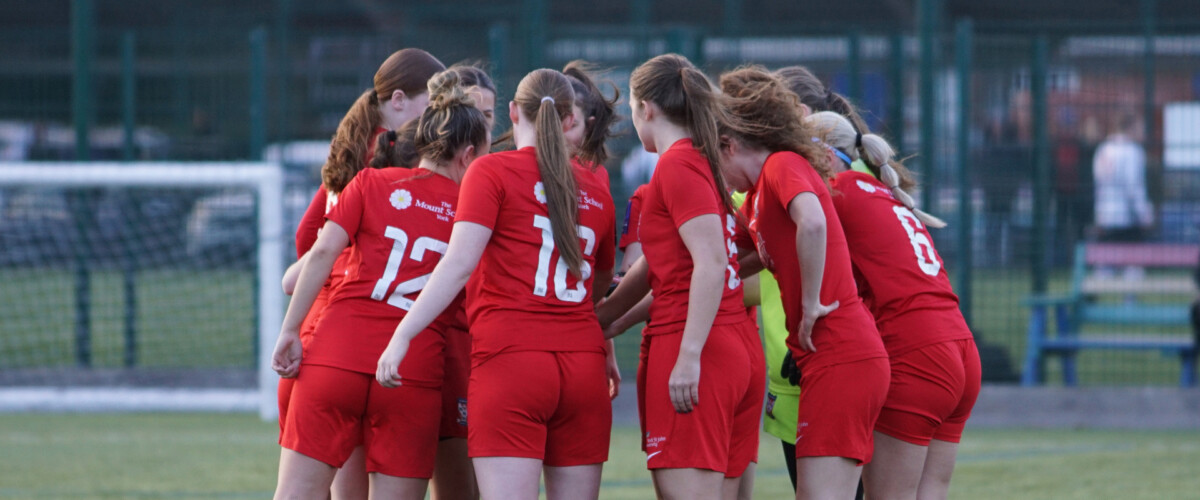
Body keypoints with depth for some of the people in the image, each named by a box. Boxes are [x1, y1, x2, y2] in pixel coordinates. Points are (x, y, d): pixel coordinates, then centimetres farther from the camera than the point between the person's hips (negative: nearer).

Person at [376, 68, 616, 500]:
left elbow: (460, 262, -11)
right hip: (583, 364, 4)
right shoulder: (596, 190, 14)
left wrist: (403, 334, -13)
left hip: (510, 358, -4)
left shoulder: (492, 172, 1)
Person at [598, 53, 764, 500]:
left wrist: (689, 355, -22)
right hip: (742, 351, 9)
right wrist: (600, 320, 33)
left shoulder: (677, 165, -8)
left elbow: (711, 264, -19)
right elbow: (659, 264, 27)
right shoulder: (707, 162, 19)